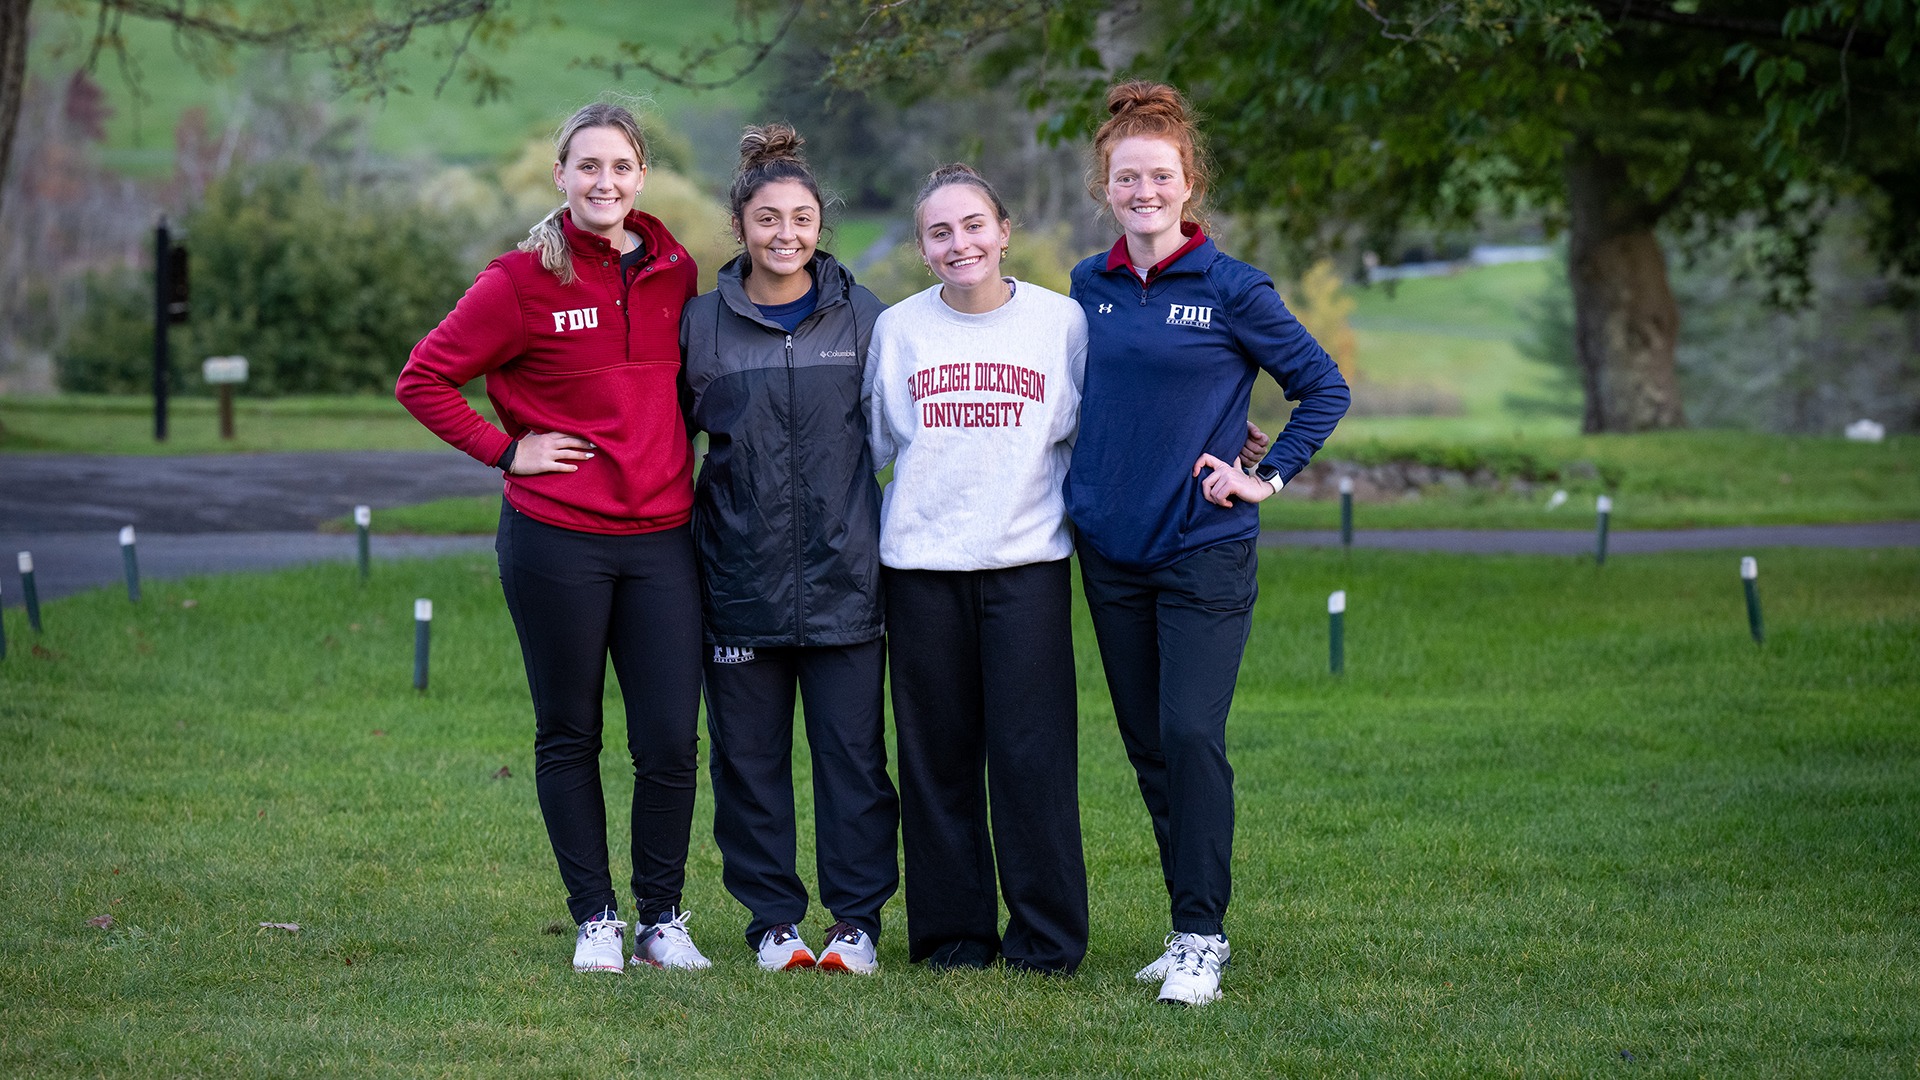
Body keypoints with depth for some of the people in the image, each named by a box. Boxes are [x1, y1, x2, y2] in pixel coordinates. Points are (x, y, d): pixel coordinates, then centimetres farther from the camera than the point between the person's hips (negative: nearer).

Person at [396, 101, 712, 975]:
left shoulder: (675, 274, 5)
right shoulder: (523, 280, -6)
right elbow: (423, 380, -1)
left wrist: (674, 462, 8)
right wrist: (505, 451, -7)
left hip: (660, 538, 3)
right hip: (557, 539, -3)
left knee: (671, 740, 0)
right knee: (569, 736, 7)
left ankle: (662, 919, 13)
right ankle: (595, 919, 17)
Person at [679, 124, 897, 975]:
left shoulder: (865, 318, 3)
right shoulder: (700, 323, 3)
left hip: (846, 576, 0)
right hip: (741, 577, 1)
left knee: (853, 752, 2)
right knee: (750, 754, 5)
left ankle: (857, 917, 11)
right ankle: (773, 919, 15)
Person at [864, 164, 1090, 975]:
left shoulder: (1062, 321, 1)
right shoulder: (898, 329, 5)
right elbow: (870, 443, 15)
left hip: (1028, 560, -1)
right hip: (921, 565, 2)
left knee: (1033, 754, -4)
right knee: (938, 755, 5)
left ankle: (1045, 937, 5)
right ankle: (954, 930, 14)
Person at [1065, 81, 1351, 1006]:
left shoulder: (1232, 290, -6)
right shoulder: (1091, 287, 7)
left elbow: (1325, 387, 1)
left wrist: (1269, 475, -5)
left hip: (1205, 551, -5)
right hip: (1111, 550, 5)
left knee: (1192, 737, -14)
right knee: (1147, 746, 8)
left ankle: (1201, 937, -7)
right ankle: (1193, 921, 18)